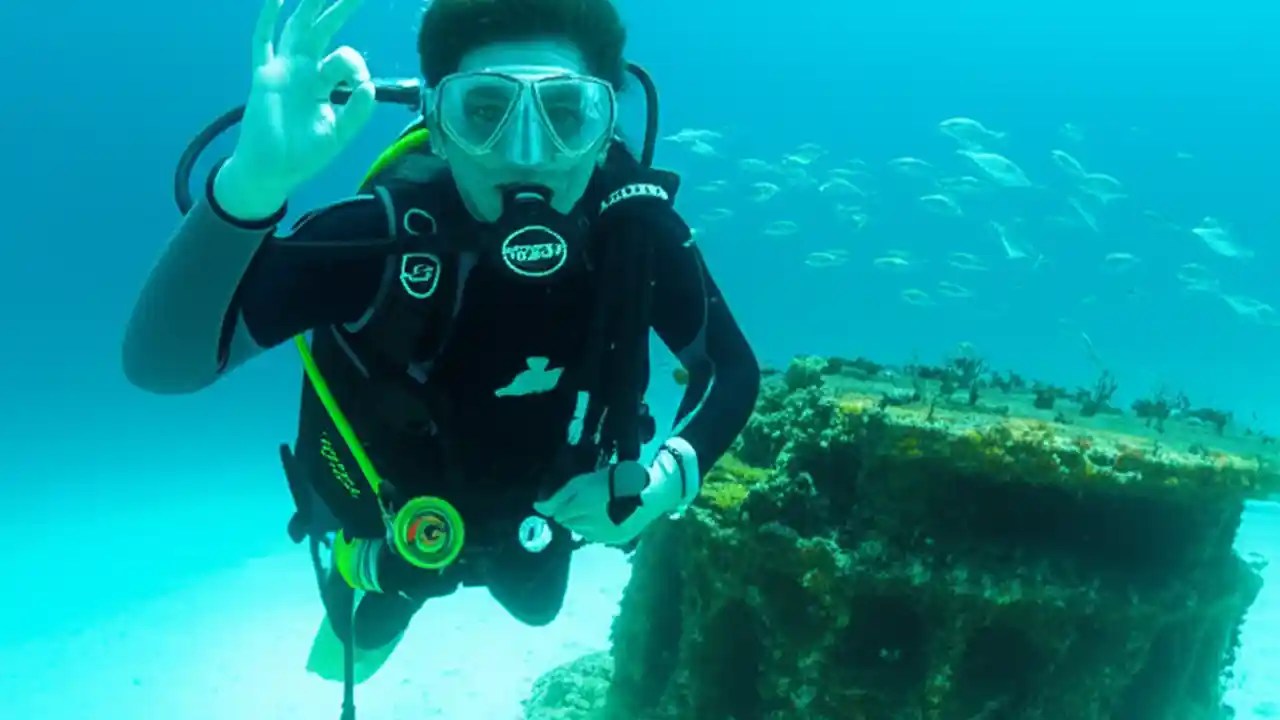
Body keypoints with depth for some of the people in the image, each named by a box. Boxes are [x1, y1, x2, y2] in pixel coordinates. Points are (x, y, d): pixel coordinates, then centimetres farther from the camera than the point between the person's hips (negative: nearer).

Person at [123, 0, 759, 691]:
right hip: (394, 510, -2)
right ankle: (369, 579, 59)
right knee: (348, 655, 27)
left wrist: (670, 474, -35)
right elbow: (159, 363, -51)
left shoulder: (637, 225, -31)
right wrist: (251, 183, -68)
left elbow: (733, 368, -15)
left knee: (535, 604, 35)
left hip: (538, 501, 3)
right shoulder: (380, 236, -40)